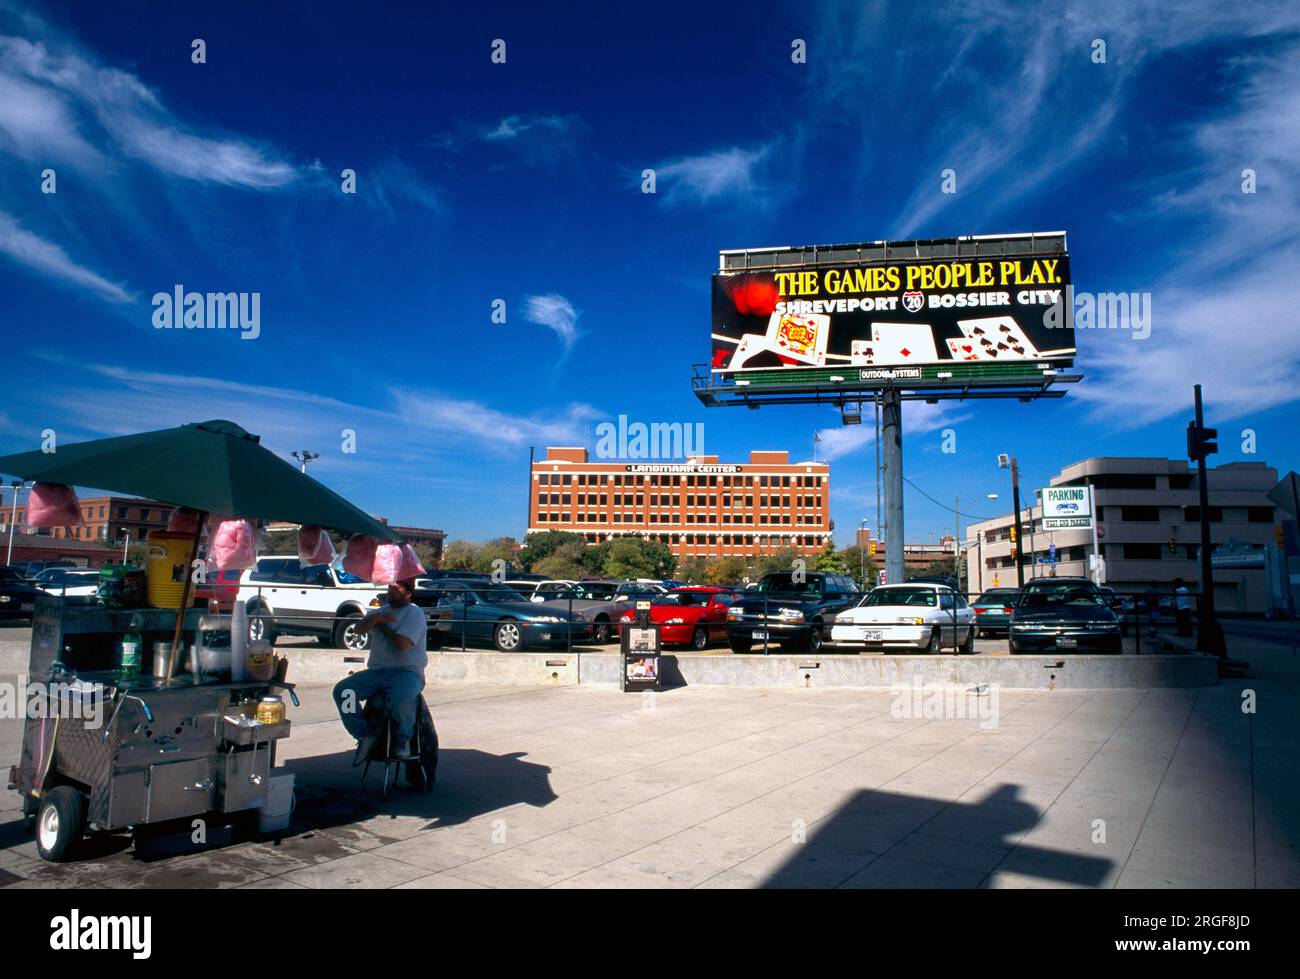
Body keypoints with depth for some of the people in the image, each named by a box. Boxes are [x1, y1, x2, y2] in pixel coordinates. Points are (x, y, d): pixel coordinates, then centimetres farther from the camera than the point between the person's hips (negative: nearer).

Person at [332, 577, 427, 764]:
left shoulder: (414, 613, -4)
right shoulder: (382, 610, 20)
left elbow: (402, 644, -18)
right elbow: (358, 629, 6)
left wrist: (382, 626, -3)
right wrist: (376, 618, -13)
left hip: (407, 671, -7)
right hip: (377, 671, 7)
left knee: (401, 699, -38)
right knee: (341, 691, -13)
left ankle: (404, 738, -8)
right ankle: (365, 735, -3)